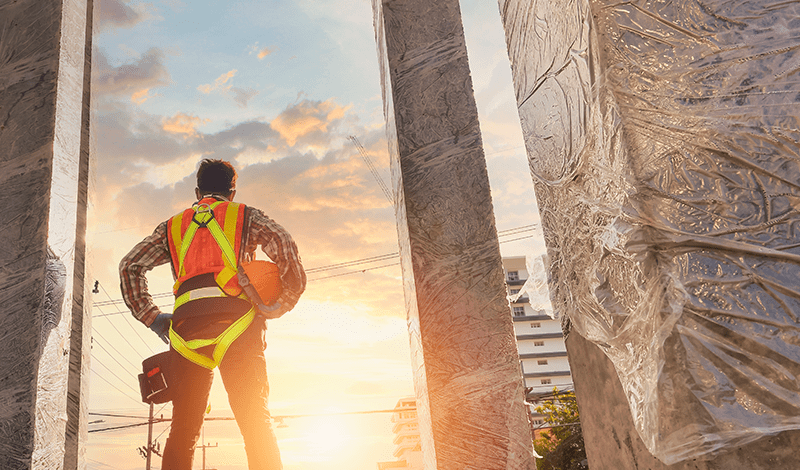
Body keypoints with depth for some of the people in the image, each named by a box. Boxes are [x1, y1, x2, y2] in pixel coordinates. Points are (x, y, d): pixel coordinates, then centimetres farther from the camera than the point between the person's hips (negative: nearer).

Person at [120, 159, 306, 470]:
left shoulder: (172, 226, 28)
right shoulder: (246, 216, 20)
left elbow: (129, 266, 20)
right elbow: (284, 247, 1)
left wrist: (151, 317, 18)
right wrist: (280, 305, 6)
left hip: (187, 323, 2)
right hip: (236, 320, -2)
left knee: (183, 428, 4)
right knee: (256, 423, -4)